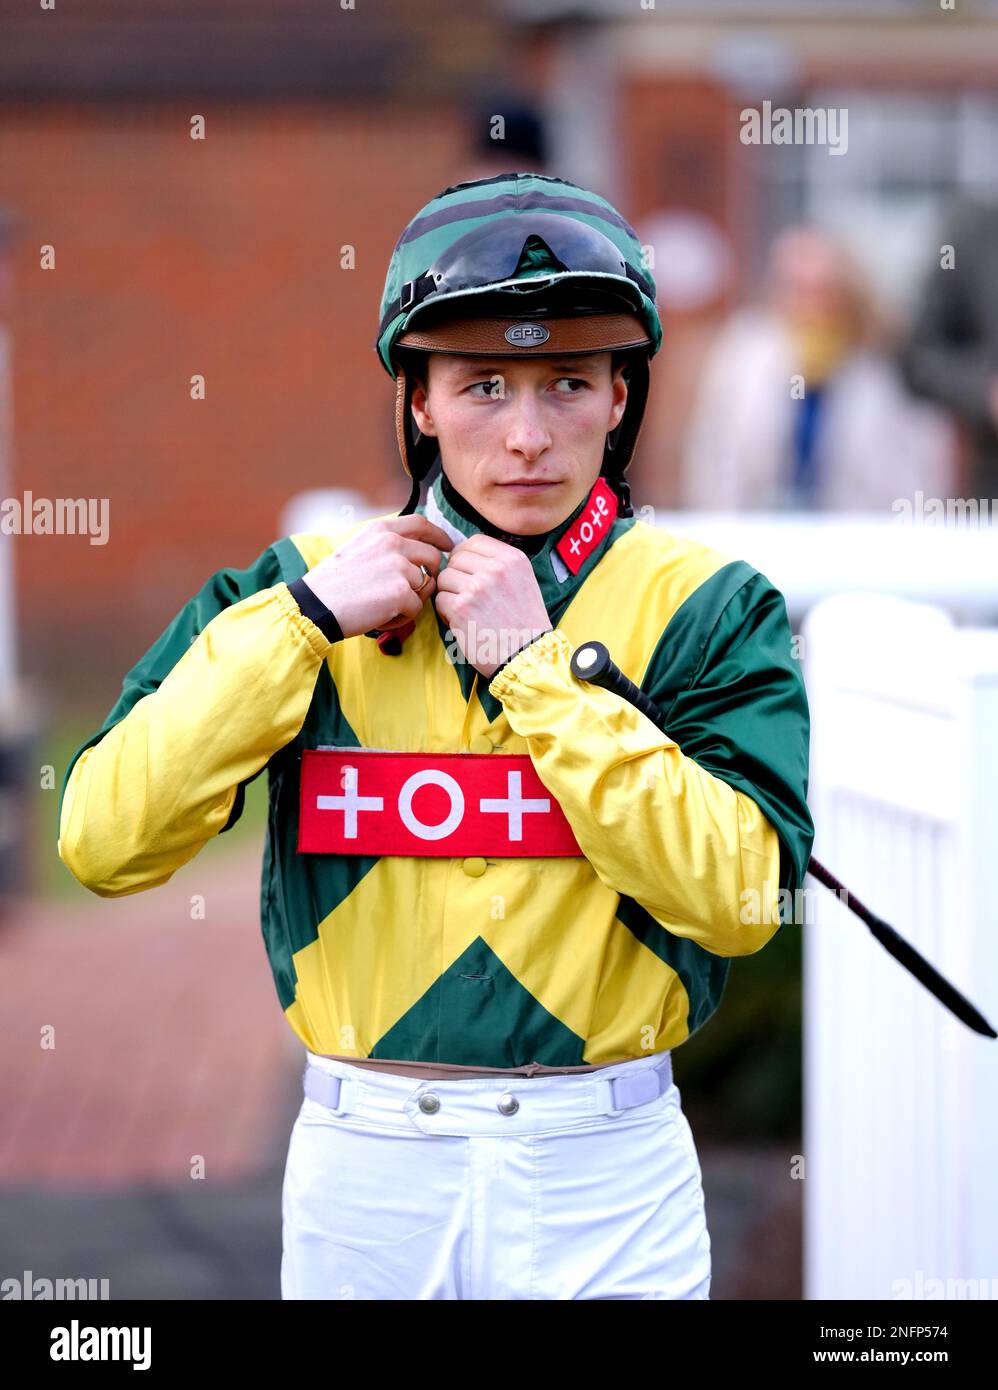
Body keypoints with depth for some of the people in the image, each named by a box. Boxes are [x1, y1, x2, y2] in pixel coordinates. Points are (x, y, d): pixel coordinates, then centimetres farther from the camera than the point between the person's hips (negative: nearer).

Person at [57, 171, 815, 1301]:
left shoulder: (704, 605, -2)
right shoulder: (299, 588, 3)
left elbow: (739, 896, -16)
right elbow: (102, 843, -8)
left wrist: (537, 662, -15)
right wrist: (305, 617, -12)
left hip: (605, 1176, -1)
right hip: (360, 1165, 1)